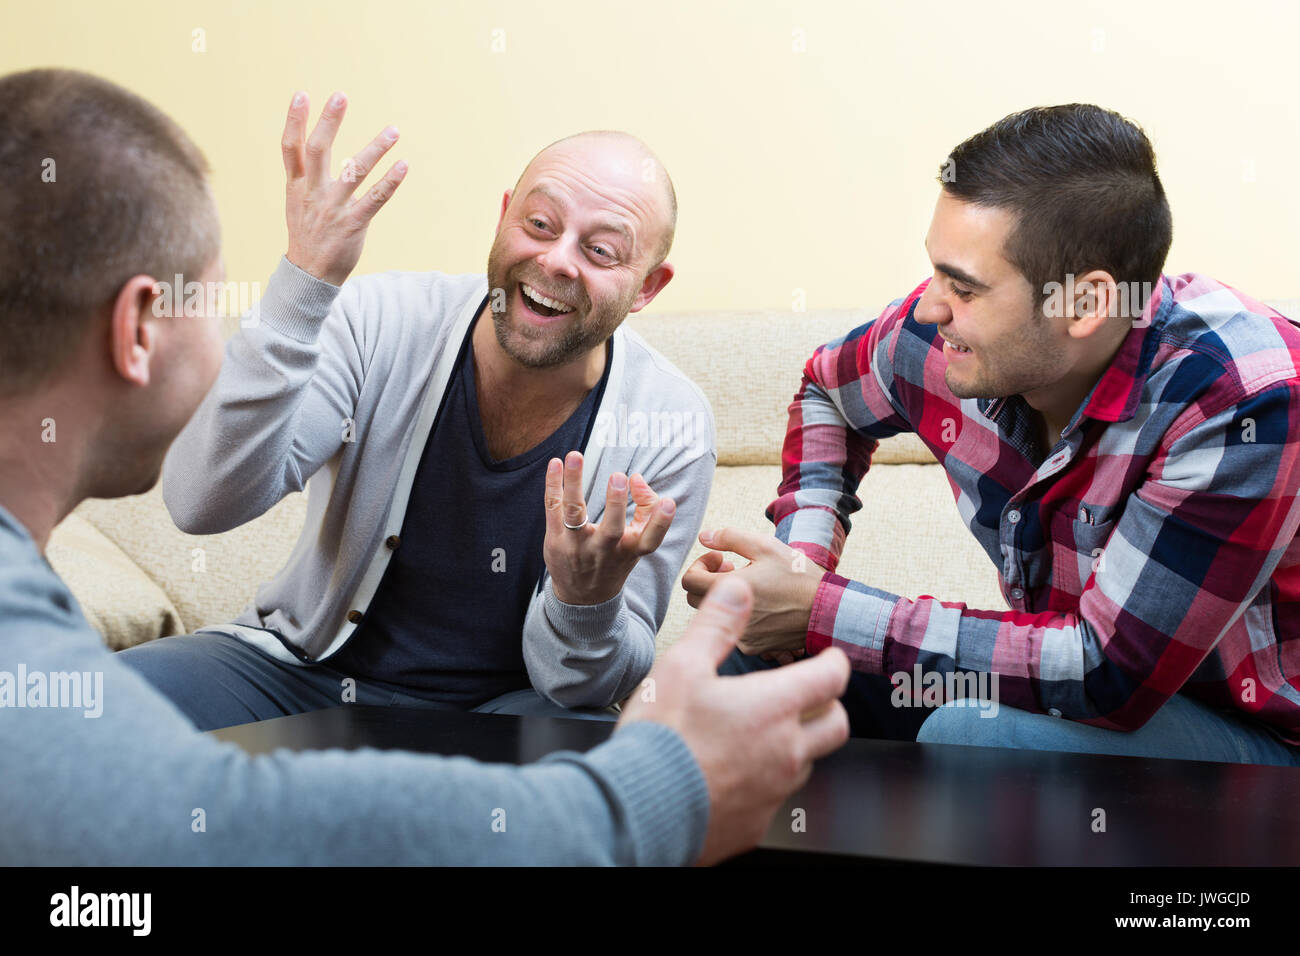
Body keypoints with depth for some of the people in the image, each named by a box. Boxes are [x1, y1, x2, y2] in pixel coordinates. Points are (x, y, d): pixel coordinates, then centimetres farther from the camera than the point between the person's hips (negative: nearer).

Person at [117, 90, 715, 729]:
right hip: (304, 669, 1)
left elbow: (580, 686, -9)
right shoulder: (379, 323, -14)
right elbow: (203, 503, -26)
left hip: (502, 713, -1)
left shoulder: (671, 429, -13)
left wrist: (589, 599, -35)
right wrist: (301, 283, -34)